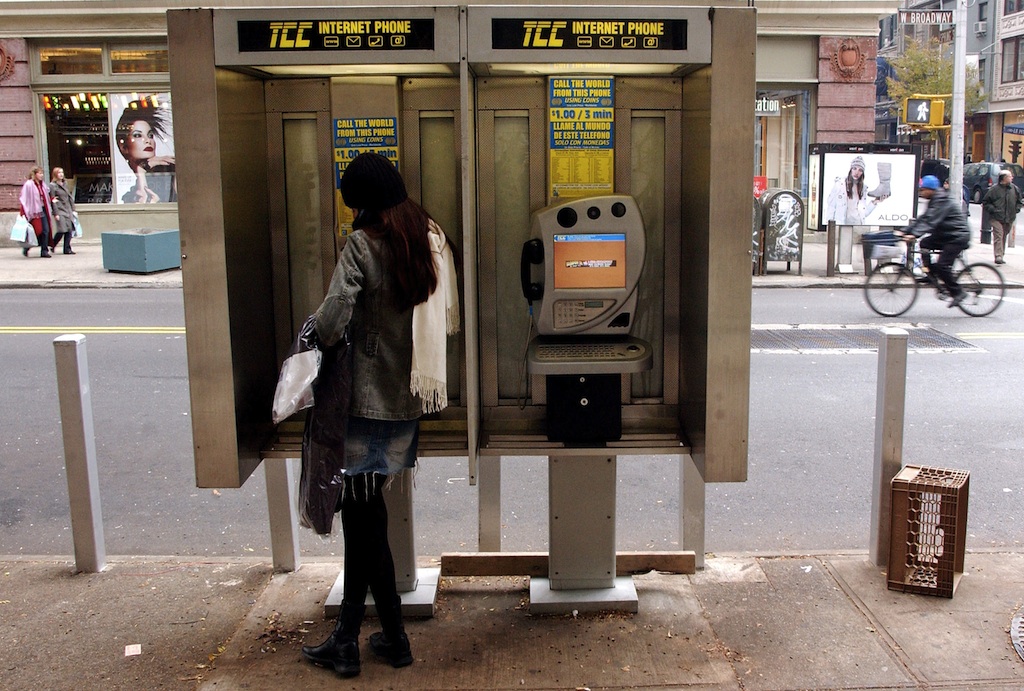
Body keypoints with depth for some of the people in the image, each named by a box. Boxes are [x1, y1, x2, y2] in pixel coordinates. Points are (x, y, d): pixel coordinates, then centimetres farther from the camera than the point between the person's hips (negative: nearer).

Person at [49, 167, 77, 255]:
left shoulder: (65, 184, 16)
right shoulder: (52, 185, -4)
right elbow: (53, 200, -8)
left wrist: (73, 210, 14)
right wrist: (56, 213, -13)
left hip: (68, 210, 6)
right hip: (60, 211, -6)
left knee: (70, 229, 0)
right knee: (62, 230, -11)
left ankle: (67, 249, 5)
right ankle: (52, 245, 11)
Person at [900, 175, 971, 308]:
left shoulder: (943, 202, -19)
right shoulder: (934, 201, 12)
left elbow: (931, 221, -29)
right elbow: (923, 219, 12)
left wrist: (915, 234, -38)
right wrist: (905, 232, 4)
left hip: (958, 237, -10)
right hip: (946, 235, 10)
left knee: (941, 265, -17)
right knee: (925, 243, -4)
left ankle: (958, 292, -6)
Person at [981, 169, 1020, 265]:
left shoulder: (1014, 189, 7)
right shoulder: (994, 189, -5)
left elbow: (1019, 201, 22)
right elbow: (985, 202, 2)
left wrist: (1017, 209, 6)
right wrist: (992, 209, -9)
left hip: (1009, 218, 4)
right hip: (997, 218, -4)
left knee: (1004, 237, 10)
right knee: (998, 236, -12)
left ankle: (1001, 255, 18)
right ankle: (998, 256, -15)